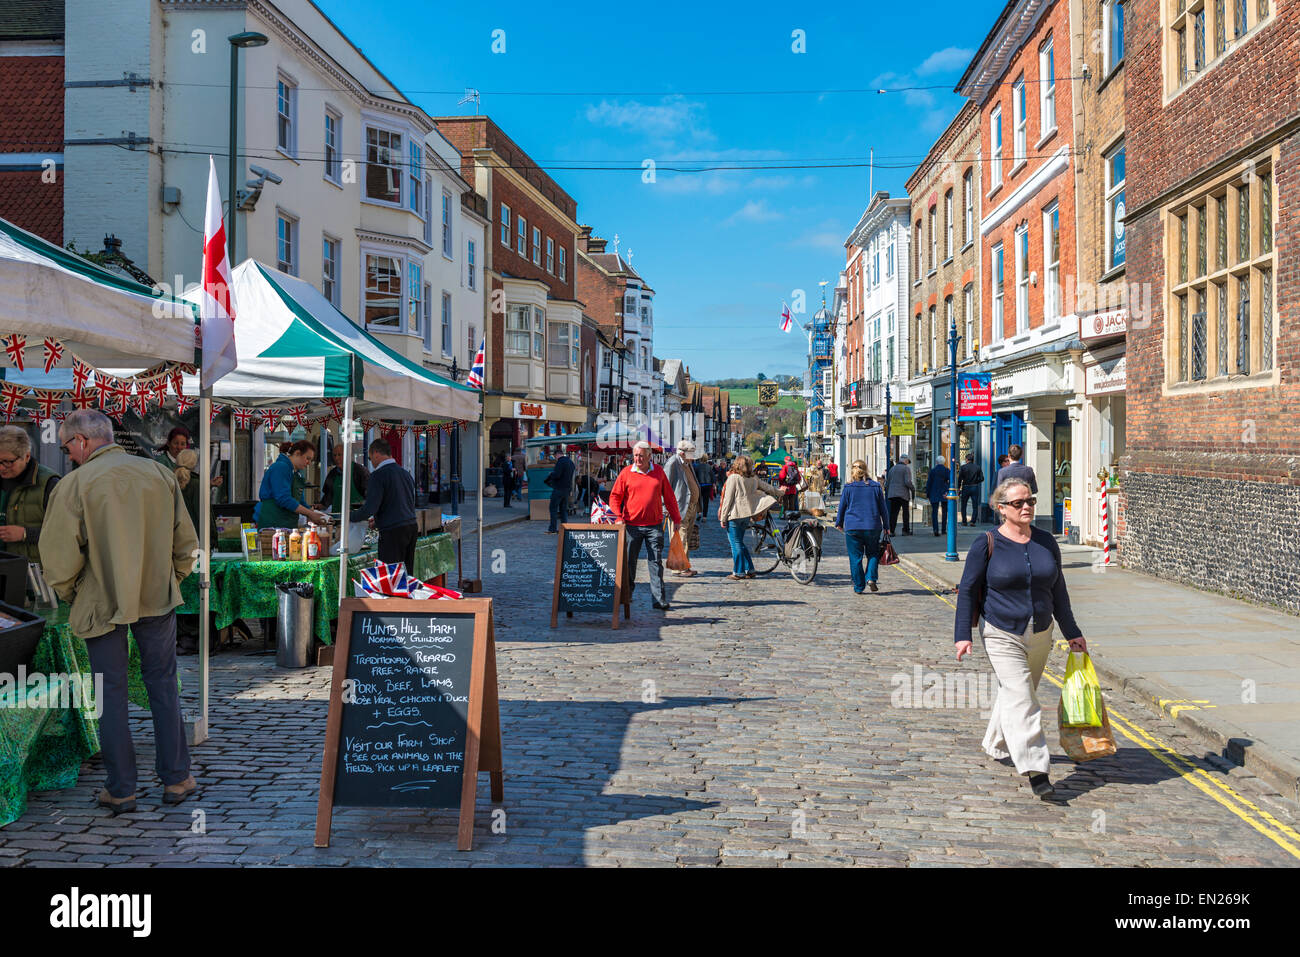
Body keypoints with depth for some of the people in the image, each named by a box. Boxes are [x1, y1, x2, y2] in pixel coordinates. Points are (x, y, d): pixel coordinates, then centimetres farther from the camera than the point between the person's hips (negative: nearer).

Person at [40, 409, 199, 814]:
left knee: (111, 693, 9)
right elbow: (186, 542, 5)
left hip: (102, 603, -3)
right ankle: (176, 779, 19)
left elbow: (60, 558, -12)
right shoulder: (160, 474, -1)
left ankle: (121, 790, 16)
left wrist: (71, 596, 7)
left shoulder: (74, 484, -13)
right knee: (162, 685, 14)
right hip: (157, 598, 3)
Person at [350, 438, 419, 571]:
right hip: (412, 526, 8)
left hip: (392, 531, -8)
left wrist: (350, 517, 3)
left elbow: (370, 509, -14)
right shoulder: (405, 473, 16)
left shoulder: (379, 475, -8)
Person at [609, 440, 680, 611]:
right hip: (632, 525, -1)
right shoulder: (626, 473, 1)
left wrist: (676, 518, 14)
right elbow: (615, 496, 2)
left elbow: (668, 496, 13)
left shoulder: (658, 471, 7)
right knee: (629, 561, 8)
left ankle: (659, 599, 1)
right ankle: (626, 595, 24)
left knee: (656, 562, 0)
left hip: (654, 525, 1)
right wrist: (618, 516, -11)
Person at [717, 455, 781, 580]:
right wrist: (780, 492, 38)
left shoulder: (733, 478, -11)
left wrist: (723, 517, -7)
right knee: (740, 543, 17)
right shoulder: (754, 478, 7)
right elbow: (768, 488, 19)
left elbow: (728, 499, -11)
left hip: (734, 515, -6)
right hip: (747, 515, 6)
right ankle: (749, 570, 18)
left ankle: (738, 572, 4)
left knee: (736, 544, 1)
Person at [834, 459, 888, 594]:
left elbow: (842, 507, 5)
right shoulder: (876, 486, 2)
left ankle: (859, 587, 8)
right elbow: (883, 508, 6)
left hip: (853, 527, -1)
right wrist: (886, 527, 15)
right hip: (873, 527, 1)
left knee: (855, 557, 6)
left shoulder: (848, 488, -3)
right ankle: (871, 578, -3)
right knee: (873, 554, 17)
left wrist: (839, 523, 19)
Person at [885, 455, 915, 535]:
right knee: (906, 513, 5)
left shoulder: (892, 469, 15)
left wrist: (887, 493, 23)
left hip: (892, 494, 5)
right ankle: (906, 530, 7)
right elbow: (908, 482, -15)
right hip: (903, 494, -5)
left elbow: (887, 483, 16)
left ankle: (891, 531, -3)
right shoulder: (906, 468, -4)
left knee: (893, 513, 4)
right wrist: (913, 489, 0)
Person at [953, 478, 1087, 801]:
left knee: (1015, 692, 17)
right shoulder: (987, 544, -9)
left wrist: (1072, 633, 14)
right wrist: (963, 635, -11)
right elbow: (967, 590, -5)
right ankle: (1035, 769, -13)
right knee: (1020, 698, -13)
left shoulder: (1047, 542, 4)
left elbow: (1058, 590, 13)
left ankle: (996, 745, 38)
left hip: (1040, 635, 5)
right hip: (1002, 635, -5)